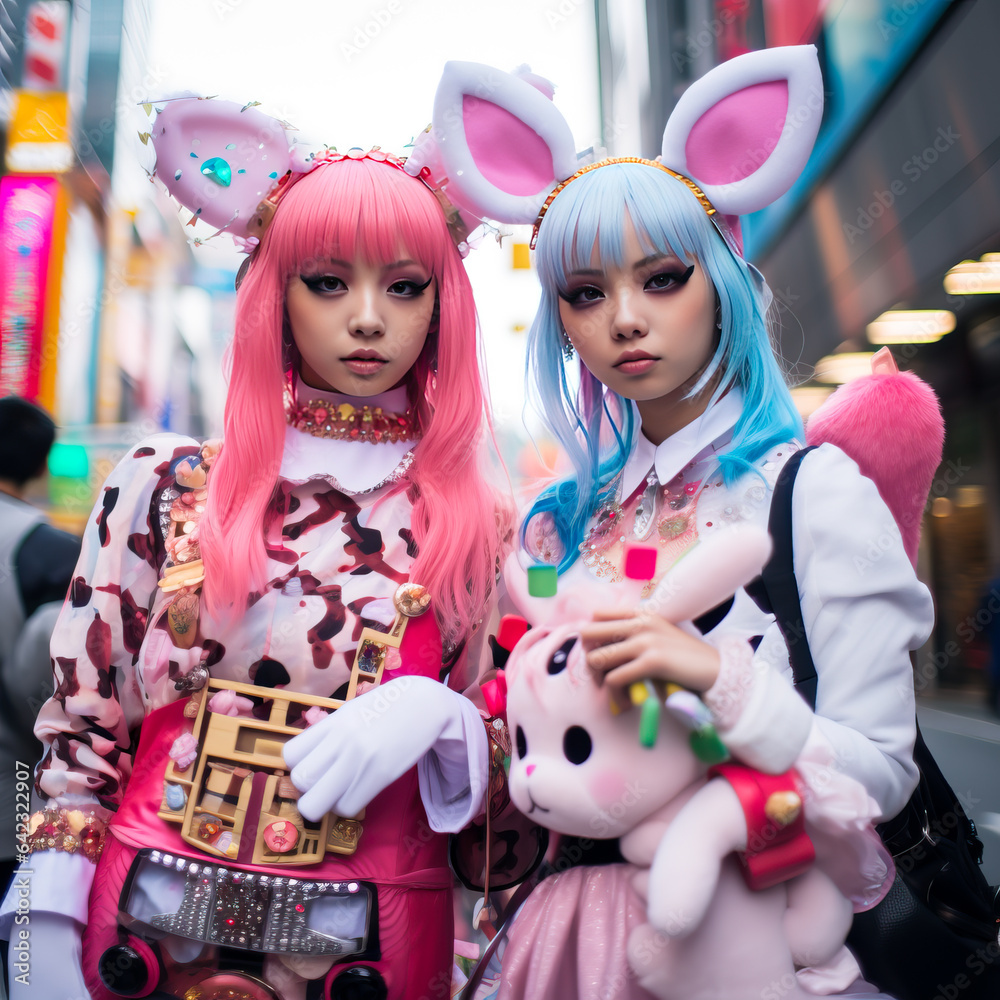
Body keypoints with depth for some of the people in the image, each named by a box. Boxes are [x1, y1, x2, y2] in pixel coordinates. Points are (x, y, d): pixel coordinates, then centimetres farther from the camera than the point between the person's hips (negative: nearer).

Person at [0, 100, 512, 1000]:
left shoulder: (479, 523, -4)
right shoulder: (161, 487, -4)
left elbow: (509, 773, 0)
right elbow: (83, 722, 0)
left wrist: (435, 715, -20)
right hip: (150, 927, 1)